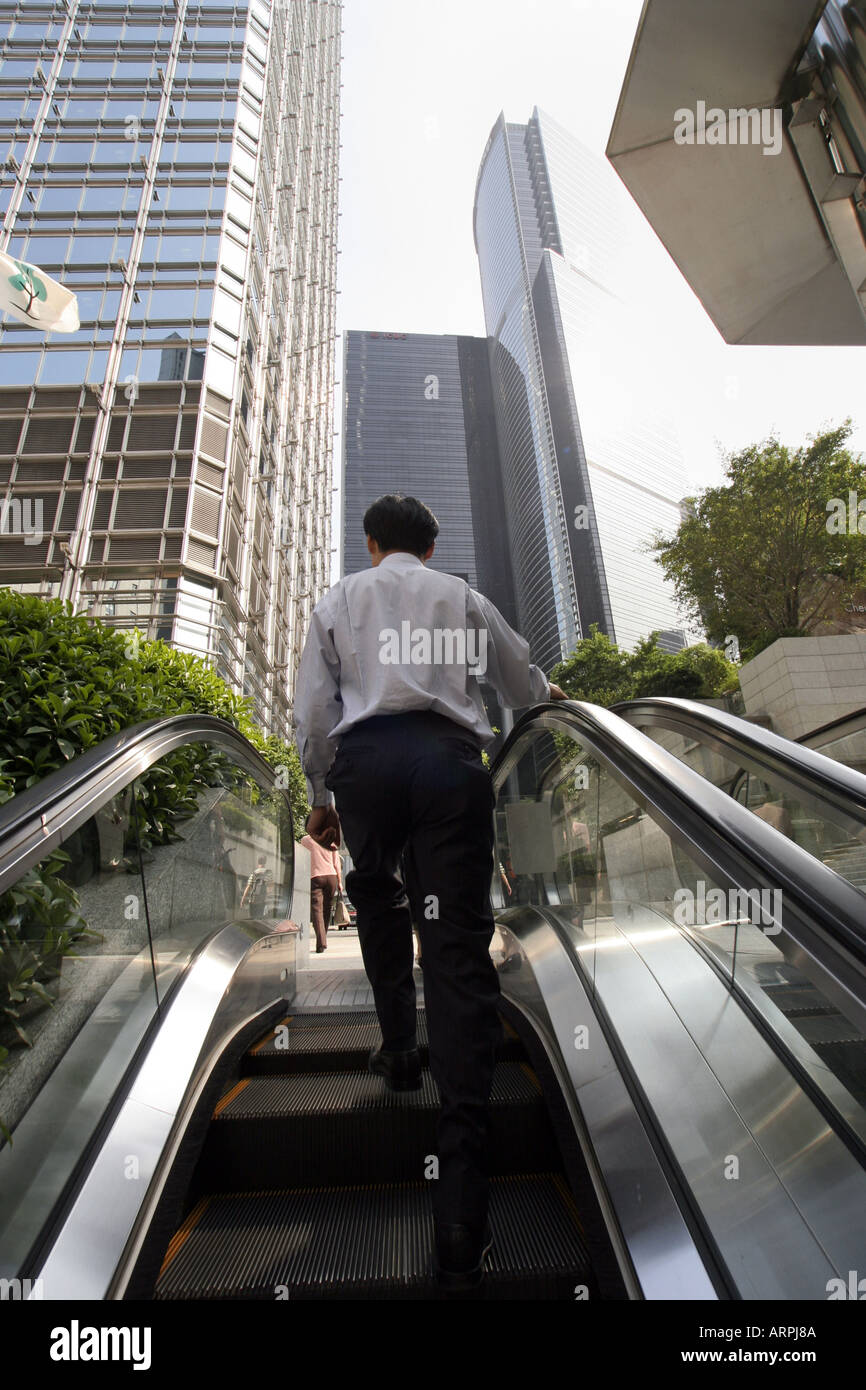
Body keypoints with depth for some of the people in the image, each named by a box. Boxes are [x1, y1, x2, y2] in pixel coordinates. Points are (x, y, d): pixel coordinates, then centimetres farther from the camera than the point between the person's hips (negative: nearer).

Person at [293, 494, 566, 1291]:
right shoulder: (465, 598, 20)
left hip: (366, 758, 1)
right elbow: (522, 681, 34)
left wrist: (321, 797, 23)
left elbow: (313, 714, 12)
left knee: (381, 909, 27)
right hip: (451, 758, 0)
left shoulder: (339, 601, 19)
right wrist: (548, 695, 57)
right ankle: (462, 1234, 0)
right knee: (460, 950, -3)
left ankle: (399, 1054, 39)